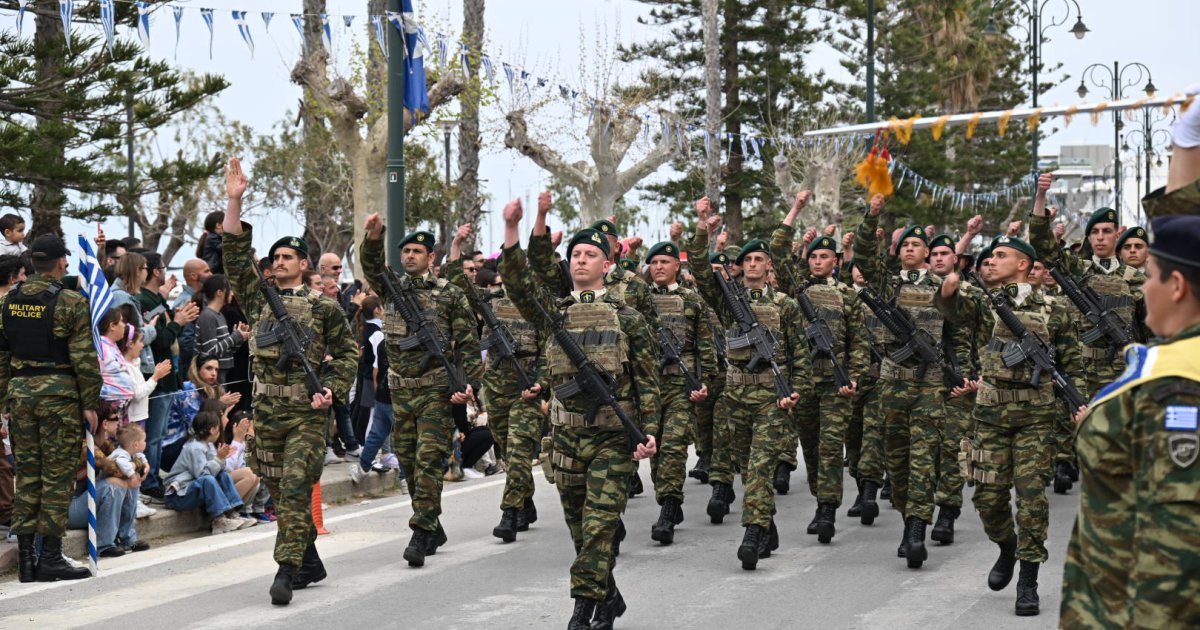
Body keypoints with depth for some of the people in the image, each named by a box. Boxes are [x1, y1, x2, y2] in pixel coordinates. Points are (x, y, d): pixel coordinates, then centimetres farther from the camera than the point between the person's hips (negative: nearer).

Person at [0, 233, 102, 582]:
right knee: (57, 476, 0)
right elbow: (84, 358, -11)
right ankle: (50, 558, 1)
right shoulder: (70, 302, -9)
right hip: (59, 395, -5)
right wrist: (90, 404, -5)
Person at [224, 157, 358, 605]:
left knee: (296, 490, -12)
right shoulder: (259, 299, 11)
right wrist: (234, 201, -3)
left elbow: (348, 351, 7)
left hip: (307, 411, -4)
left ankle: (286, 571, -15)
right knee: (280, 493, 10)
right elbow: (236, 256, 4)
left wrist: (334, 389, -8)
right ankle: (310, 563, 24)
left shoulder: (323, 307, 2)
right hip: (266, 409, 5)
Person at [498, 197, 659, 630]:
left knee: (599, 523, -10)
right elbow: (520, 284, -9)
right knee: (579, 526, 10)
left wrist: (649, 430, -9)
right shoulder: (555, 311, 8)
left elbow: (647, 380, 2)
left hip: (614, 436, -3)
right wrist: (512, 230, -21)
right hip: (566, 435, 4)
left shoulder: (627, 317, 2)